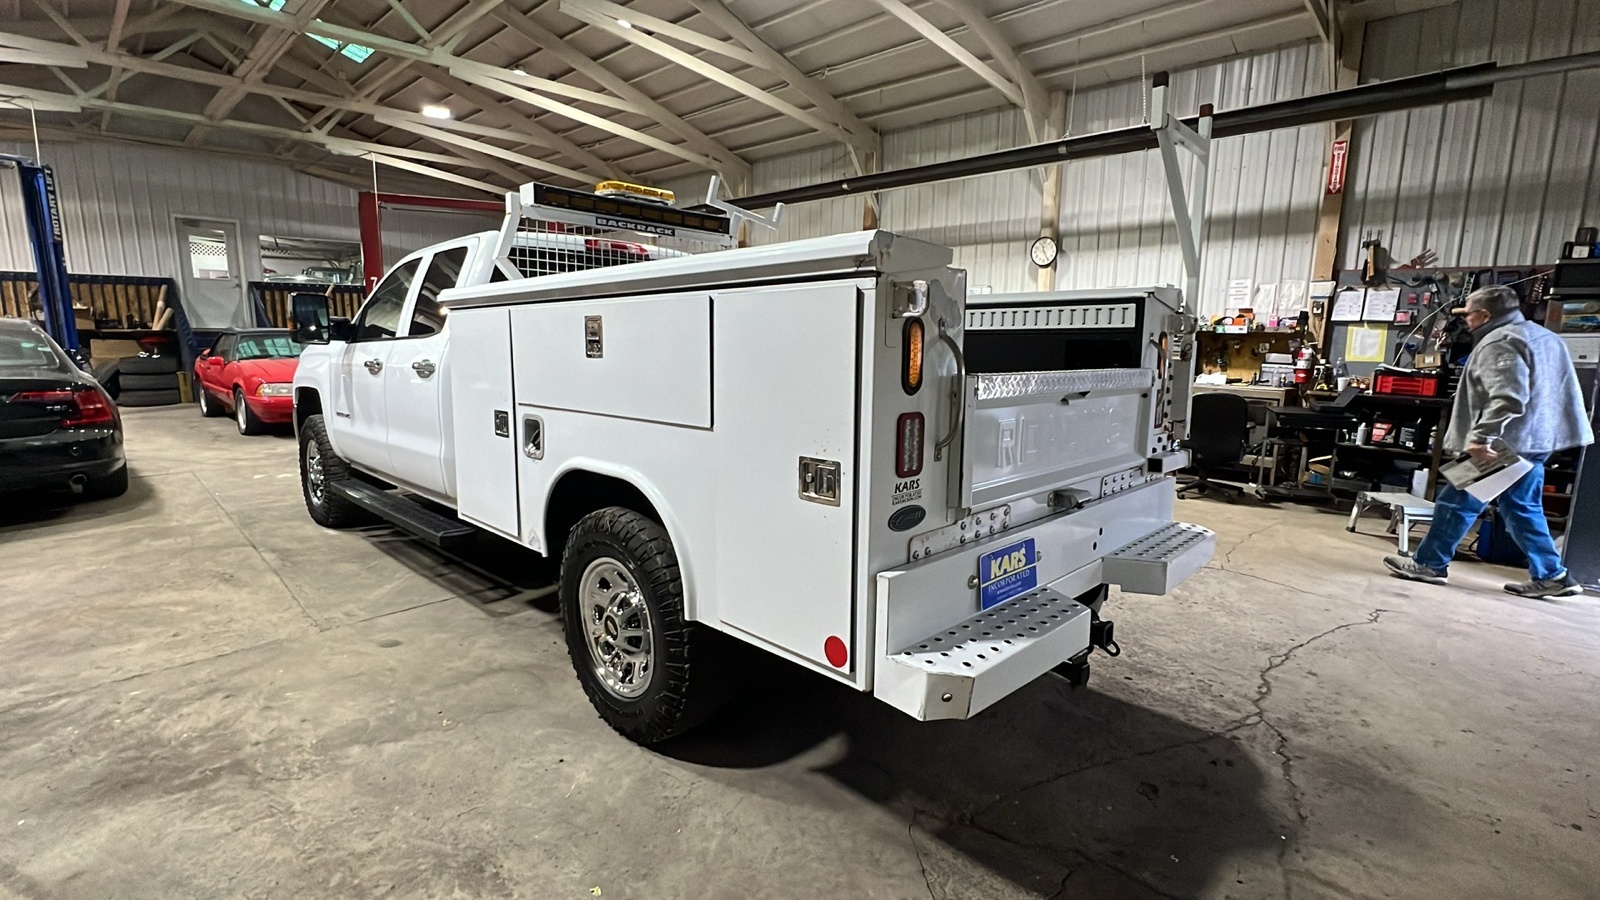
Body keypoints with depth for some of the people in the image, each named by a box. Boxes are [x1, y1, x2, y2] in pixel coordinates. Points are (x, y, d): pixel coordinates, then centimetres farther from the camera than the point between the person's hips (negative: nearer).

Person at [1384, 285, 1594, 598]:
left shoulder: (1498, 344, -15)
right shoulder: (1543, 336, 18)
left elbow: (1507, 398, -28)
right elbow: (1541, 392, 26)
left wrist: (1481, 437, -33)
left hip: (1501, 444, -10)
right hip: (1536, 442, 10)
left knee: (1457, 503, 0)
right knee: (1524, 509, 16)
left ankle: (1430, 564, 7)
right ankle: (1551, 576, 17)